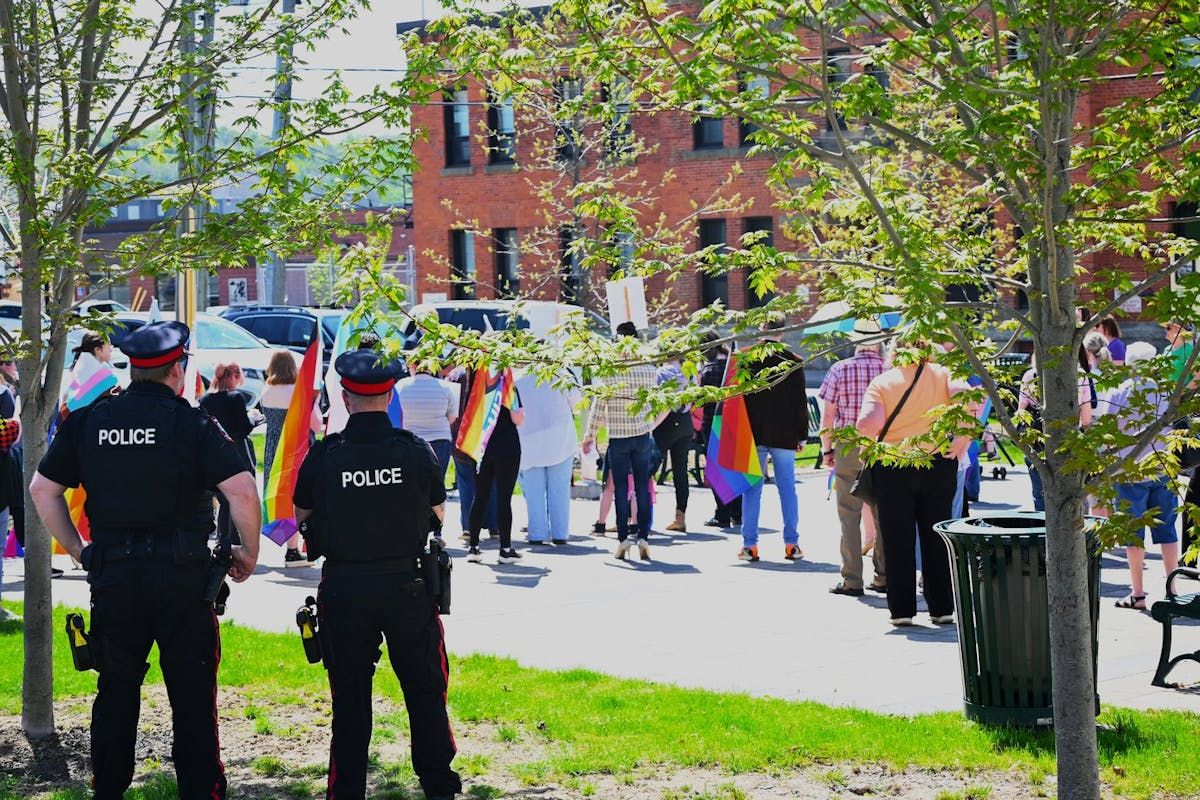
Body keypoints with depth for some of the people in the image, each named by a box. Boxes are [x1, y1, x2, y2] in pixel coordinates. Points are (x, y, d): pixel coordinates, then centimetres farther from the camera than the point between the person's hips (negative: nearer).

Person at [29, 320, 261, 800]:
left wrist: (79, 551, 15)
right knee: (192, 693, 6)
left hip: (112, 575, 3)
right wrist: (249, 553, -2)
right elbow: (242, 492, -16)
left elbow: (43, 491, 9)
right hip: (182, 576, -3)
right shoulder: (192, 423, -6)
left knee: (116, 688, 14)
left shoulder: (88, 422, 5)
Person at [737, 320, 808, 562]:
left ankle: (749, 545, 2)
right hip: (785, 434, 0)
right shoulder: (793, 362, -2)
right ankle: (791, 544, 6)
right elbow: (801, 401, 1)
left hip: (754, 434, 0)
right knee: (787, 487, 7)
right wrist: (802, 435, 9)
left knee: (752, 489, 3)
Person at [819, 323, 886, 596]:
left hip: (848, 447, -1)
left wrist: (827, 449, 8)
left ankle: (852, 580, -1)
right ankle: (884, 576, 14)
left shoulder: (840, 369, -3)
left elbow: (827, 414, -1)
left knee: (849, 515, 1)